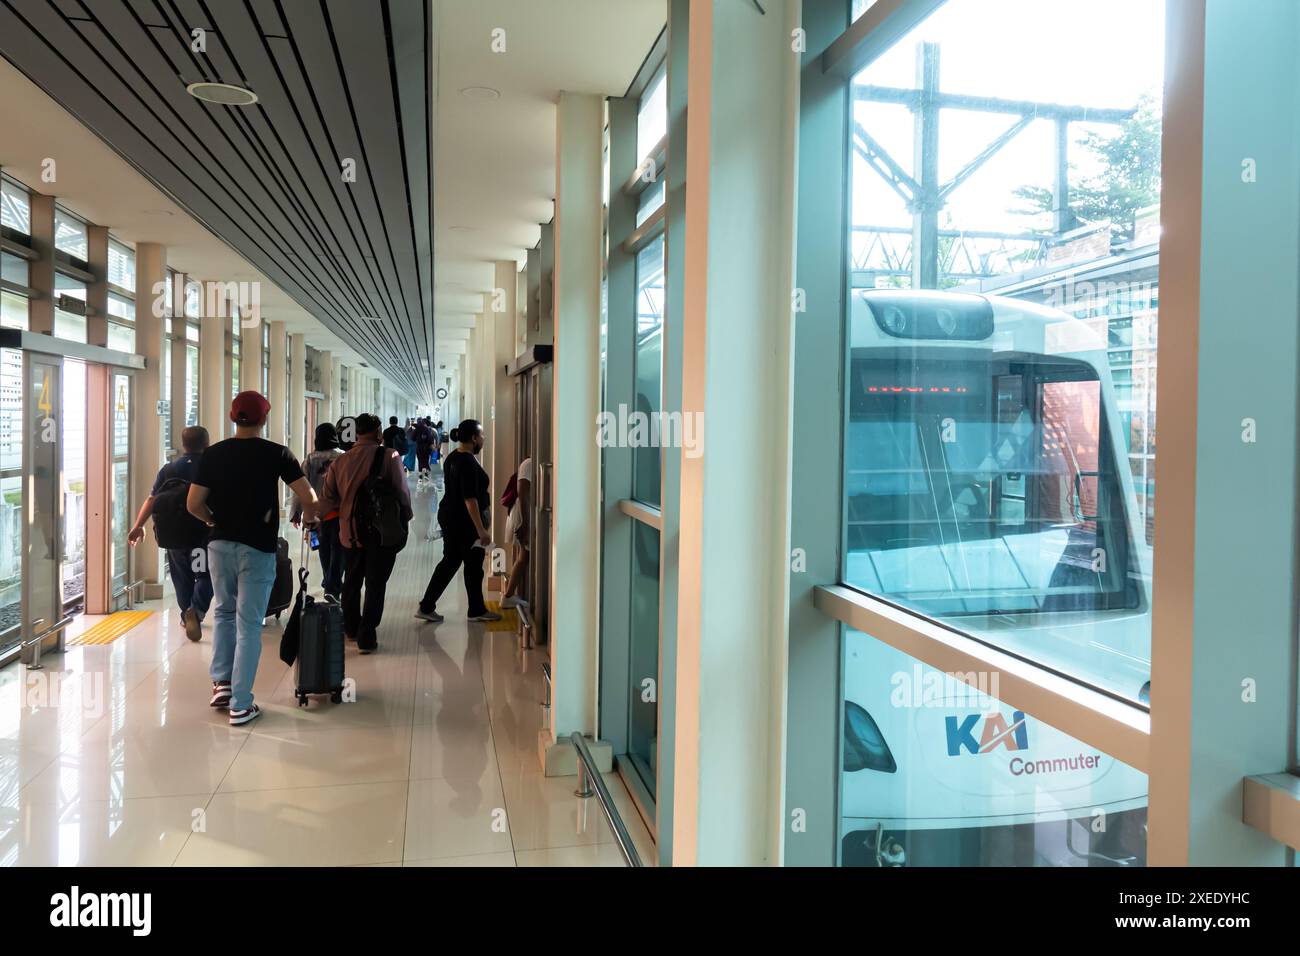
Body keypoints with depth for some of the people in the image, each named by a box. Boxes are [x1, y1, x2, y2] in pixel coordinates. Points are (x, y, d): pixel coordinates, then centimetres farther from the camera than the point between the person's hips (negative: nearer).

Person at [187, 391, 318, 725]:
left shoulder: (213, 454, 0)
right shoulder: (276, 454, -7)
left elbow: (193, 504, -1)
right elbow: (309, 498, -12)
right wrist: (308, 517, 10)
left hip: (219, 544, 3)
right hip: (257, 548, -3)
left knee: (224, 612, 23)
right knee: (249, 624, 2)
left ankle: (222, 682, 20)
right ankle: (240, 704, 6)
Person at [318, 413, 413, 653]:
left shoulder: (340, 462, 1)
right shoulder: (389, 456, -12)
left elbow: (326, 500, 5)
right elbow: (402, 492, -13)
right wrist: (405, 519, 1)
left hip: (351, 531, 4)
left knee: (352, 580, 22)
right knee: (375, 584, 4)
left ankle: (351, 627, 37)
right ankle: (366, 636, 3)